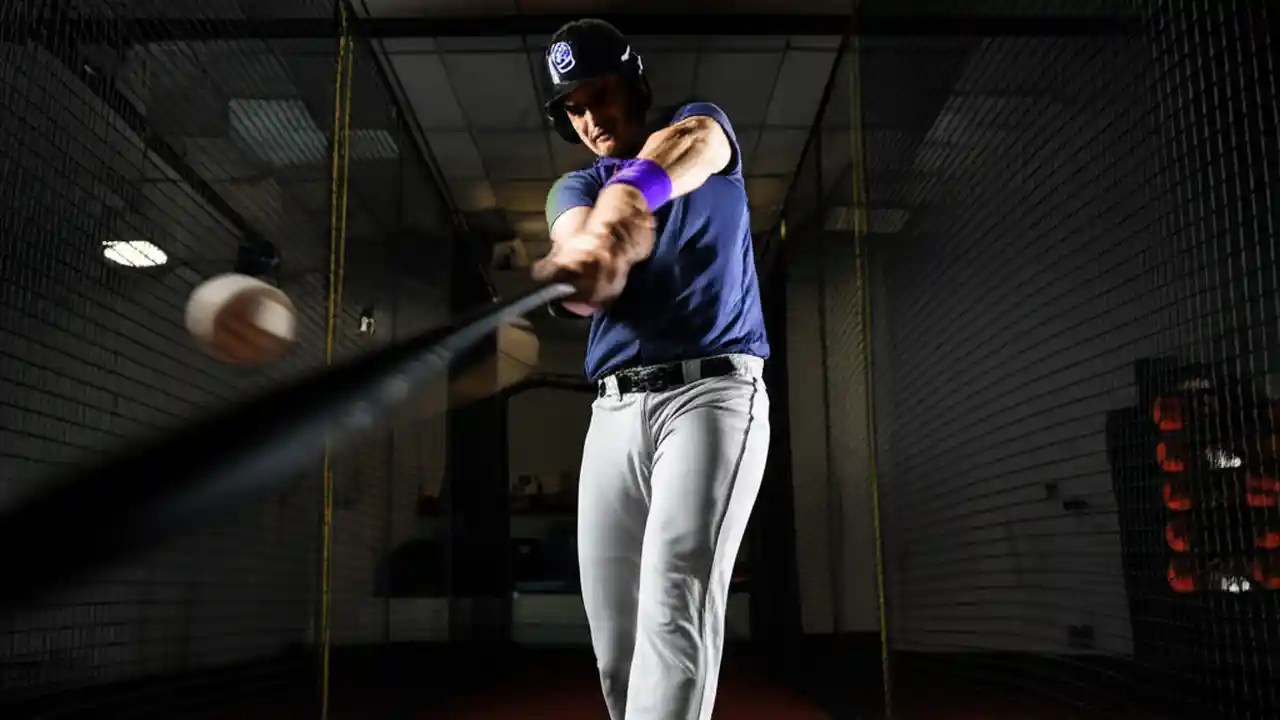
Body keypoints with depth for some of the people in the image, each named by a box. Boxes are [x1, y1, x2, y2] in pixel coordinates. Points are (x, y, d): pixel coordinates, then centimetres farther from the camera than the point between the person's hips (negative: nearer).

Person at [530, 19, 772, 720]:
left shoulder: (702, 123, 10)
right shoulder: (574, 188, 16)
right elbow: (583, 243, -9)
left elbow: (684, 147, -18)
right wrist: (588, 264, -35)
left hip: (711, 393, -4)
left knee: (675, 609, -19)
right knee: (614, 641, 2)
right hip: (614, 412, 5)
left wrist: (627, 195, -41)